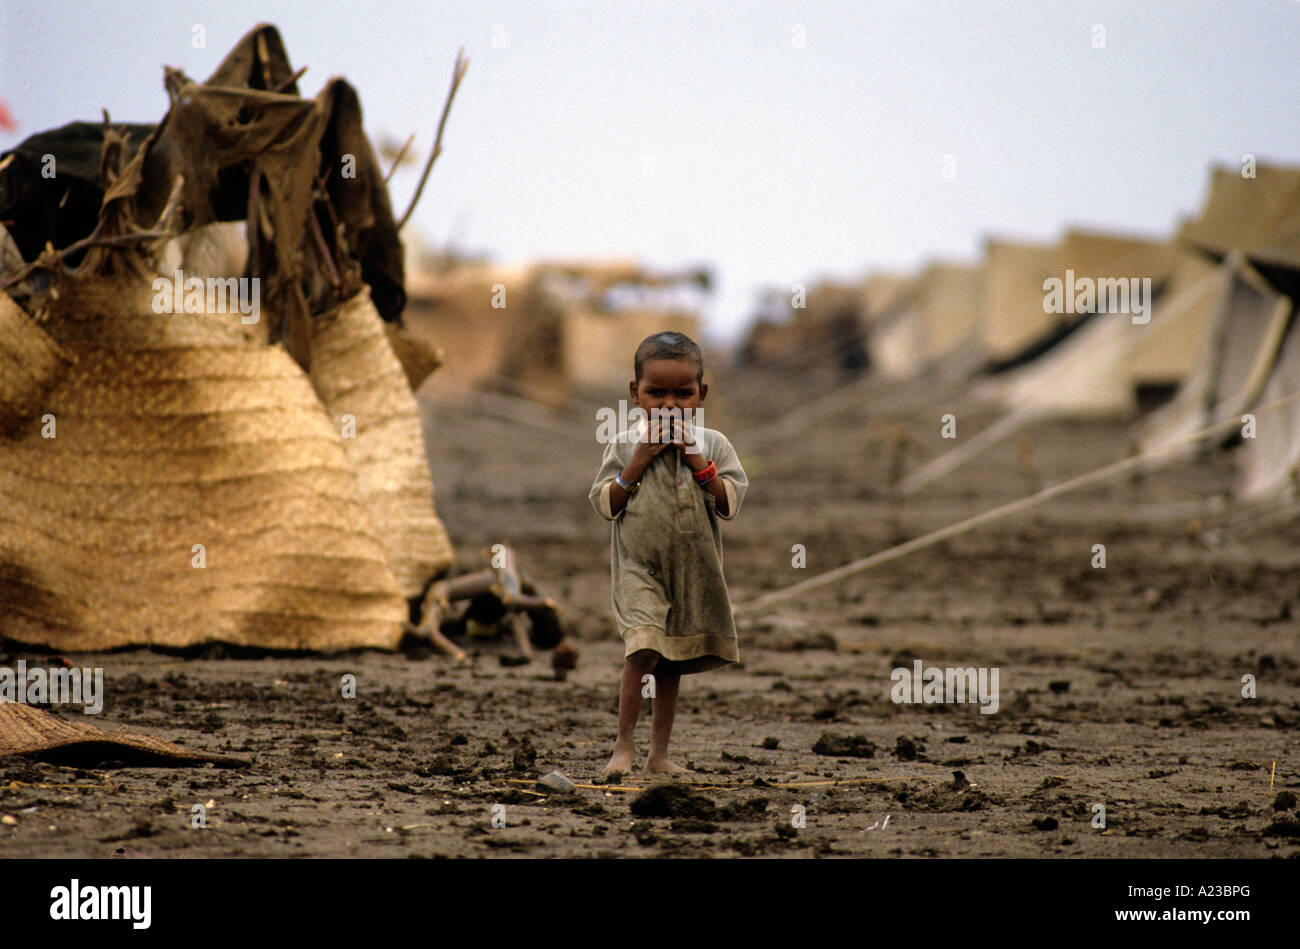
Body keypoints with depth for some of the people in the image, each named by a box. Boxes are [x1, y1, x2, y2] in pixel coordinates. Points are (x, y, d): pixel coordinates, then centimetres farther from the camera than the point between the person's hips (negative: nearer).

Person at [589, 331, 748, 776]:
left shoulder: (712, 445, 2)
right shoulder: (625, 445, 0)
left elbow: (731, 503, -6)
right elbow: (603, 504, -3)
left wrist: (696, 461, -14)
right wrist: (638, 463, -13)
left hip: (693, 569, 3)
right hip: (638, 567, -3)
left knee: (672, 663, 10)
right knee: (643, 651, -19)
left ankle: (658, 753, 18)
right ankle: (624, 745, -10)